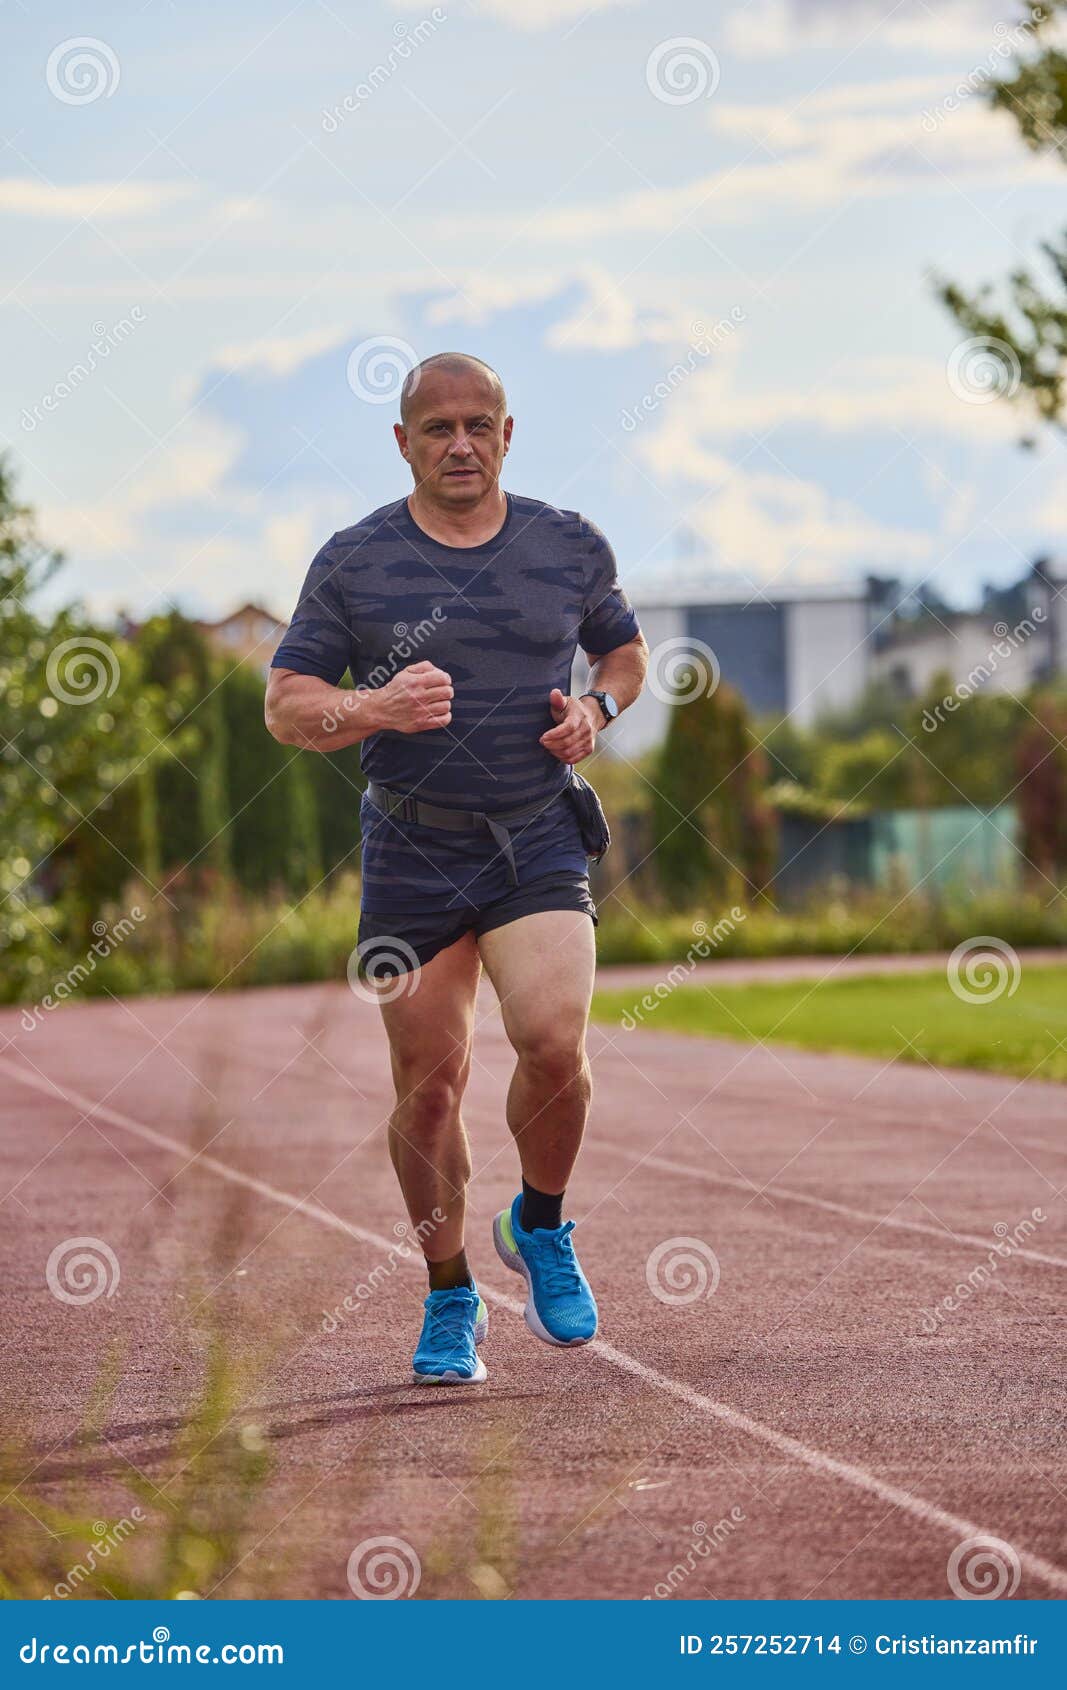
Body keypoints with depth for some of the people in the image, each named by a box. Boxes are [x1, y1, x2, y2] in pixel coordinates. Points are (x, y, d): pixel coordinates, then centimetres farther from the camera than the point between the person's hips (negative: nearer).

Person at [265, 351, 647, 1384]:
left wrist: (597, 708, 0)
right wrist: (374, 708, -20)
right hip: (412, 852, 0)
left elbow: (625, 649, 23)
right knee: (429, 1085, 2)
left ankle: (540, 1227, 9)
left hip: (539, 843, 0)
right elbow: (285, 706, 0)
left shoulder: (570, 547, 6)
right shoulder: (353, 562, 0)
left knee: (553, 1042, -20)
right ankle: (450, 1299, 20)